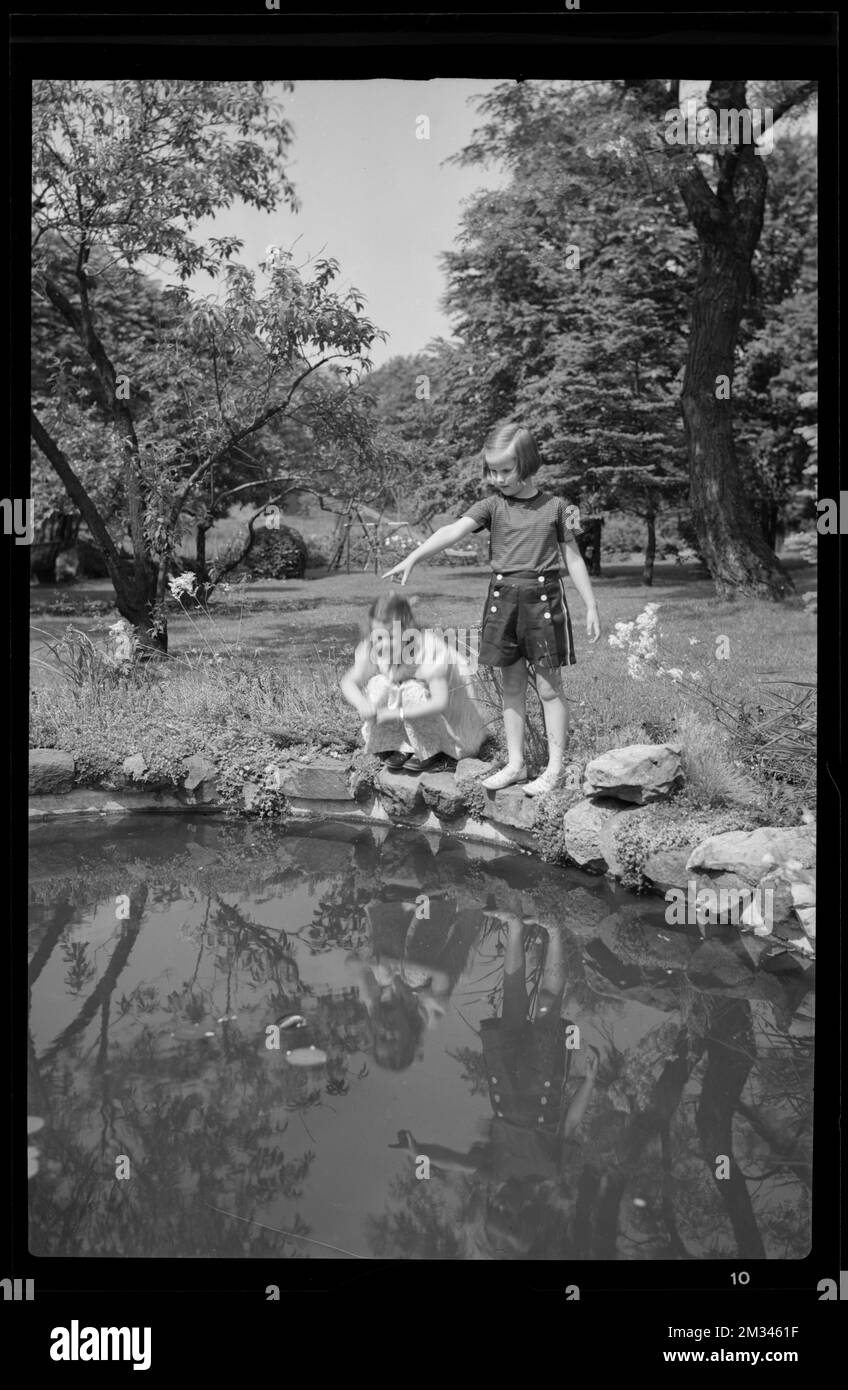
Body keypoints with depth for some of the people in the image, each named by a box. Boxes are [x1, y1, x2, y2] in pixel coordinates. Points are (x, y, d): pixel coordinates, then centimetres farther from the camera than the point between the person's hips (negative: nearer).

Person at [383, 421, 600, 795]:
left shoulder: (554, 507, 0)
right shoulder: (491, 506, 3)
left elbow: (573, 558, 6)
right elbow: (454, 530, -13)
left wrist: (591, 606, 4)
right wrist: (413, 557, -27)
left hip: (543, 596, -3)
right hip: (503, 596, 3)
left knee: (549, 687, 1)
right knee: (512, 685, 10)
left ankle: (555, 767, 9)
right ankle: (515, 763, 19)